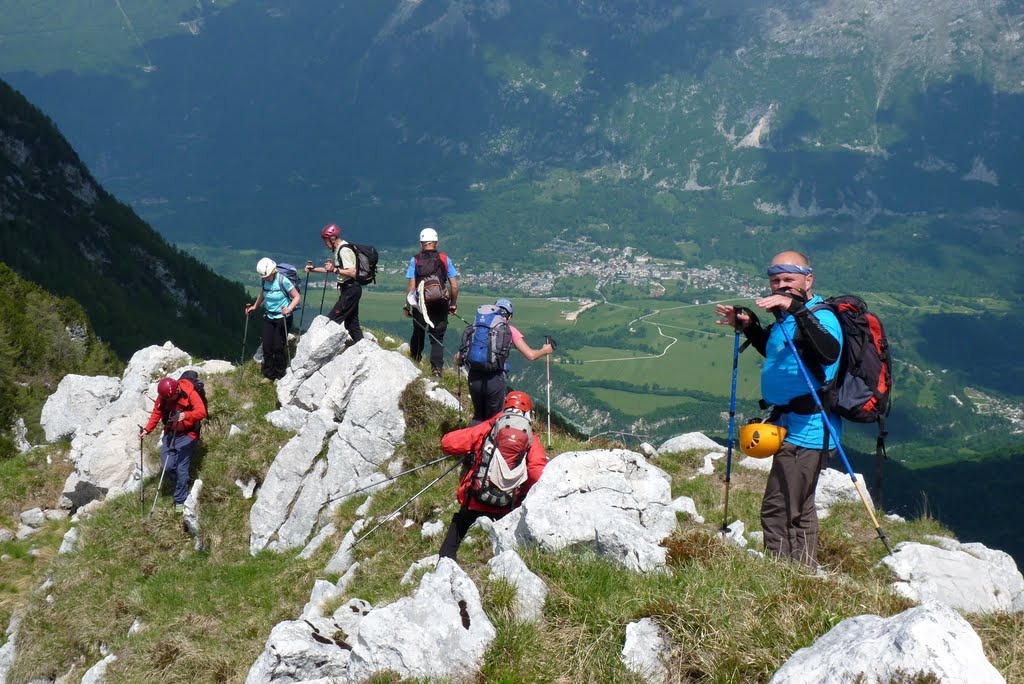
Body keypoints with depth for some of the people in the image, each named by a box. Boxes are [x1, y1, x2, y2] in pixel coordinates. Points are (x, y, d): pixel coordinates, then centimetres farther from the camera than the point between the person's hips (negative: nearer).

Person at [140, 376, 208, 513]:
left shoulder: (190, 394, -20)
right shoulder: (163, 396, -6)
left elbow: (201, 412, -30)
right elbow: (157, 413, 2)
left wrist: (185, 415, -47)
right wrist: (147, 429, -10)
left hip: (186, 436, -4)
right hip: (170, 434, 4)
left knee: (181, 469, -6)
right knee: (167, 466, -4)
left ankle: (180, 501, 10)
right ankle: (183, 482, 27)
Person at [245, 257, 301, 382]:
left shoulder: (283, 281, -19)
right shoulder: (264, 281, -1)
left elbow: (297, 297, -15)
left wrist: (289, 308, -29)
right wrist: (255, 307, 9)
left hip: (282, 317, -6)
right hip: (269, 317, 6)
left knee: (278, 347, -6)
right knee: (267, 347, 1)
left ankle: (280, 376, 10)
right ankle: (268, 375, 12)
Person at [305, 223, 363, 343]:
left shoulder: (344, 250, -17)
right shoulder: (337, 250, 14)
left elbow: (352, 272, -24)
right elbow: (330, 269, 25)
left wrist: (335, 269, -25)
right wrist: (313, 269, 17)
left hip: (351, 289, -10)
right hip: (349, 289, 10)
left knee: (331, 320, -11)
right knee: (352, 322, 12)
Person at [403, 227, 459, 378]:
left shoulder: (415, 260, -3)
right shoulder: (445, 259, 0)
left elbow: (411, 287, -7)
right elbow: (454, 286, 0)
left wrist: (408, 306, 4)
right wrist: (453, 304, 13)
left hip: (420, 304, 0)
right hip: (440, 304, 0)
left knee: (418, 332, 21)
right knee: (437, 337, 8)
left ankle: (415, 361, 35)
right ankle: (436, 368, -2)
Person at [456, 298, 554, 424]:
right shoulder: (509, 330, 7)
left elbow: (458, 358, 13)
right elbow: (530, 355, 0)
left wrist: (458, 361, 37)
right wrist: (544, 351, 21)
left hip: (474, 378, 3)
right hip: (495, 379, -3)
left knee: (478, 417, 23)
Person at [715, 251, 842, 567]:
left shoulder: (820, 317, -18)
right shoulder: (789, 319, 12)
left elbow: (830, 352, -41)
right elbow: (777, 353, 32)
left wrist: (796, 309, -48)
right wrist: (749, 327, 18)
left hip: (805, 431, -11)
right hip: (797, 429, 11)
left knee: (778, 511, -10)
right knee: (798, 510, 20)